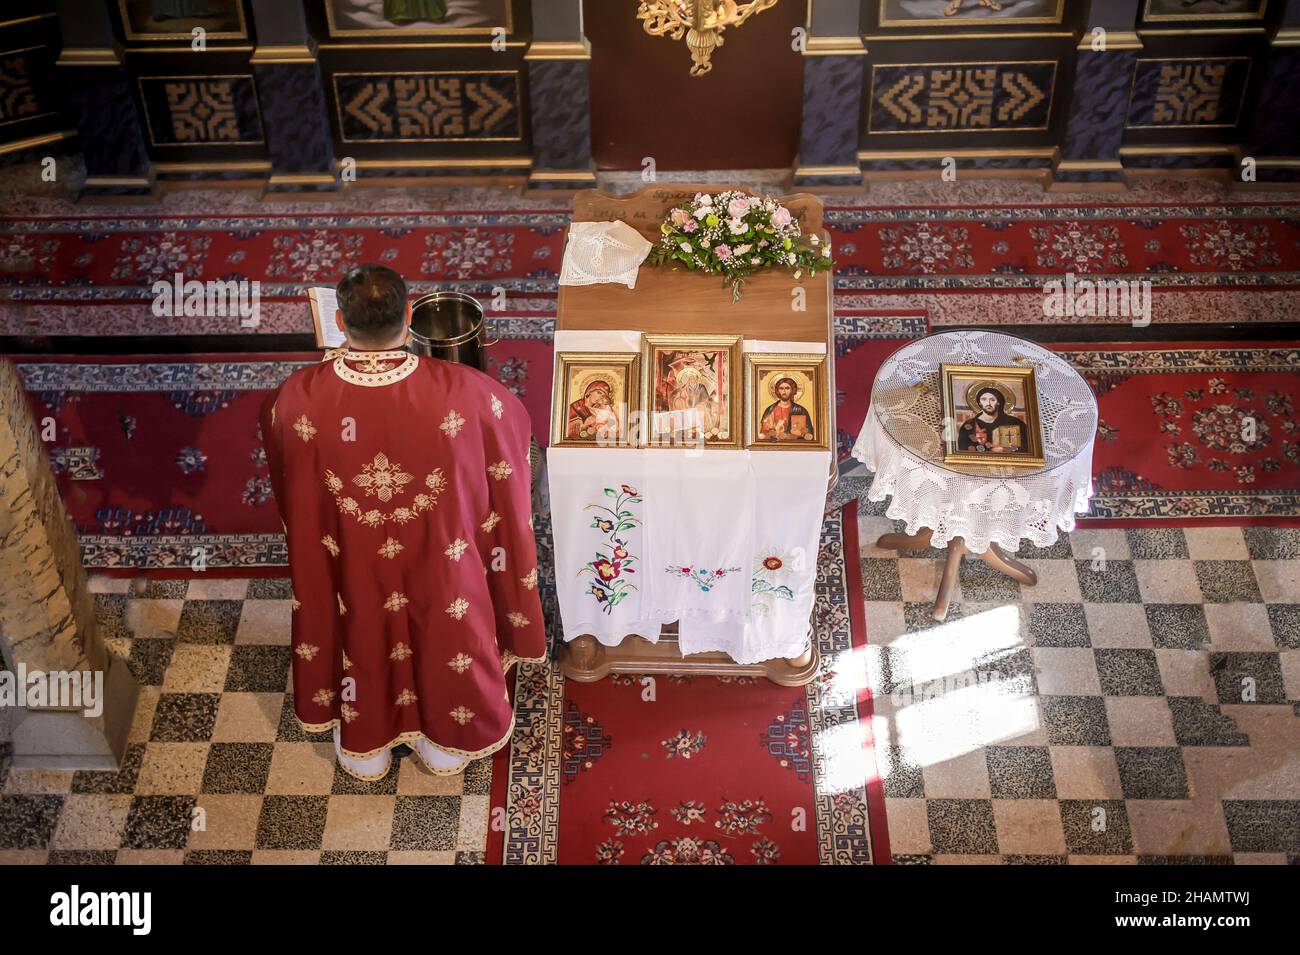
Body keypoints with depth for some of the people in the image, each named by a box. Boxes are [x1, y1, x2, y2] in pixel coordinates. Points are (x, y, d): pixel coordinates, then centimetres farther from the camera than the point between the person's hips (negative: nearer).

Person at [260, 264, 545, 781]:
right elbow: (513, 419, -7)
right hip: (438, 575, -1)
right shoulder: (465, 393, -30)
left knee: (359, 644, 30)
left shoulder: (296, 399, -25)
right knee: (442, 633, 29)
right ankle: (444, 739, 53)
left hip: (347, 577, 1)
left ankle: (364, 745, 55)